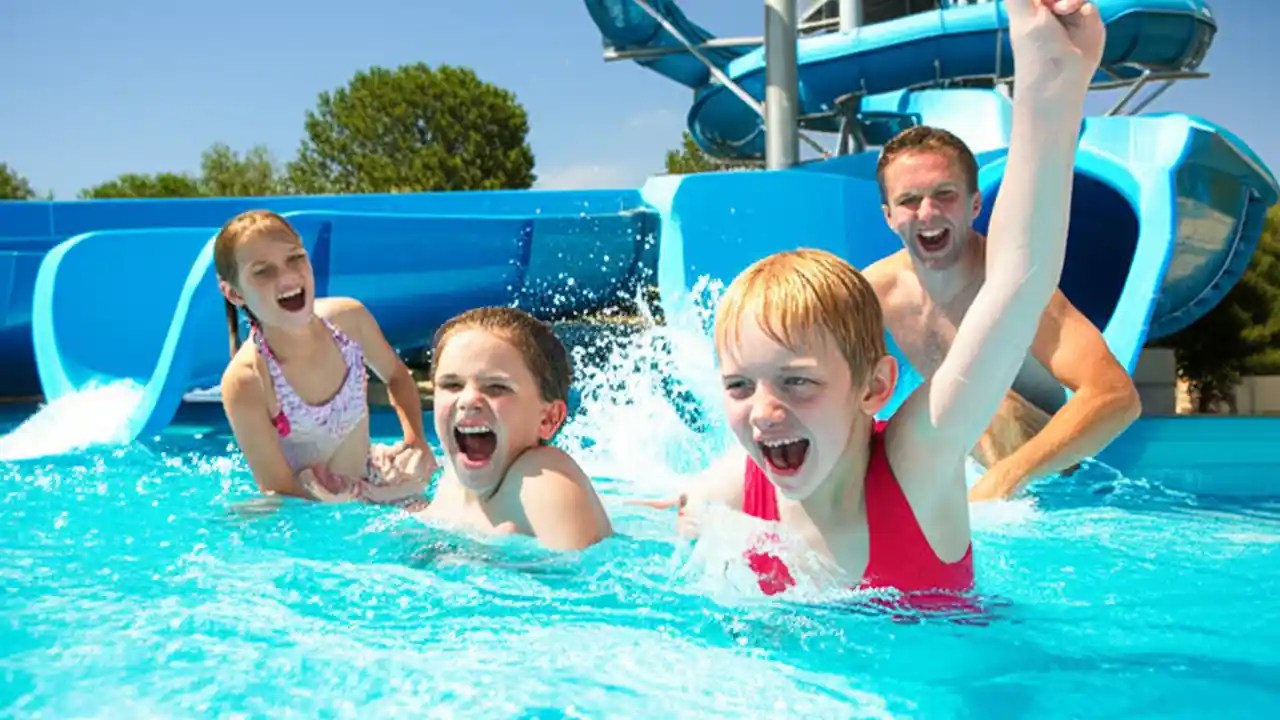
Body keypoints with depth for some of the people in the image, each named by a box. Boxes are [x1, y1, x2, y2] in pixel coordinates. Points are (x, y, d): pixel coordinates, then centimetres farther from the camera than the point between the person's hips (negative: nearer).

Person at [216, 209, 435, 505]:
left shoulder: (349, 318, -12)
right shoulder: (244, 383, -25)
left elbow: (396, 375, 9)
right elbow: (280, 493, -17)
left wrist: (415, 438, -7)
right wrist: (370, 495, -27)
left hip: (371, 477, 3)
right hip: (307, 510, -3)